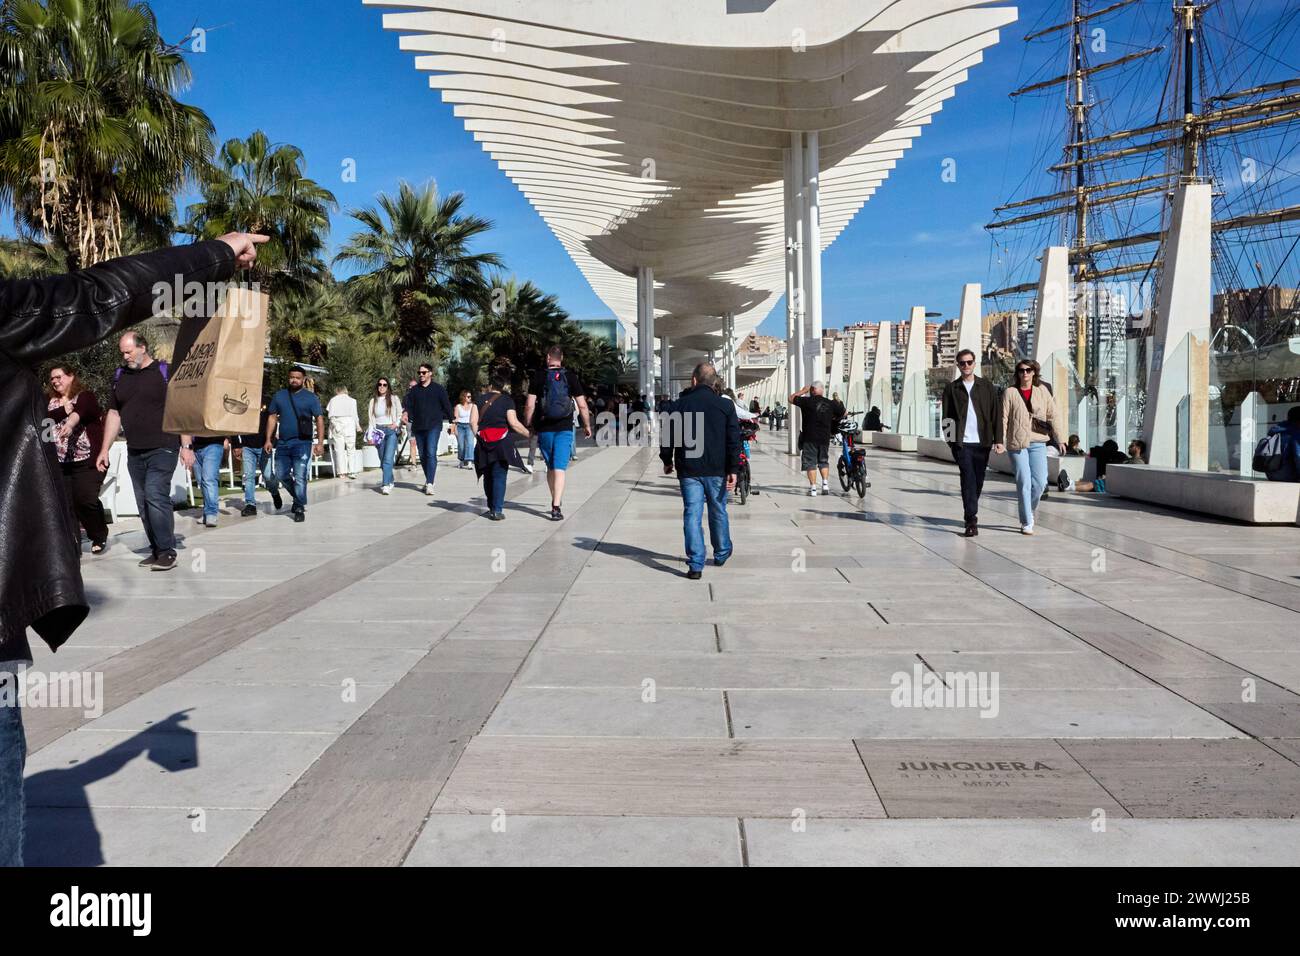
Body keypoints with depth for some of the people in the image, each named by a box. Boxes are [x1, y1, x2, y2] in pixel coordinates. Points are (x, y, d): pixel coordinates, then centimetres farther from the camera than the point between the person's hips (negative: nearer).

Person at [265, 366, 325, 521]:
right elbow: (272, 417, 15)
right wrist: (268, 440, 8)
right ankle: (298, 496, 30)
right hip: (283, 443, 4)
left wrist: (320, 442, -10)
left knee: (300, 477, -8)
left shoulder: (310, 398, 2)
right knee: (281, 475, 7)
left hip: (302, 443, -4)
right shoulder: (279, 396, 12)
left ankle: (299, 508, 1)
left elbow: (319, 419, -1)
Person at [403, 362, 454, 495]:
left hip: (434, 426, -4)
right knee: (422, 455, 10)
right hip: (418, 427, 4)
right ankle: (430, 477, 28)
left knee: (431, 453, -16)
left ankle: (430, 484, -20)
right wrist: (406, 413, -12)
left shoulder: (438, 389, 2)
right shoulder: (414, 390, 10)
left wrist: (451, 422, 6)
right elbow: (409, 404, 9)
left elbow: (446, 406, 6)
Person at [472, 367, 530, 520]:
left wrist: (478, 436, 13)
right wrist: (529, 434, 2)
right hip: (502, 443, -3)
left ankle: (492, 508, 22)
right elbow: (514, 423, -8)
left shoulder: (480, 399, 6)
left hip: (484, 444, 3)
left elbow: (473, 422, 0)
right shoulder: (507, 400, -2)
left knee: (488, 477, 15)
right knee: (499, 476, -1)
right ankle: (497, 510, -7)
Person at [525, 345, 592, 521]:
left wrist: (527, 425, 8)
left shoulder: (538, 377, -1)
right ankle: (556, 507, -16)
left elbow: (530, 405, -4)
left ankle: (556, 502, 28)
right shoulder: (570, 377, 1)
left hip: (544, 429, 1)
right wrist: (587, 425, 12)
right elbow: (582, 405, 0)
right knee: (559, 468, -5)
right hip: (564, 429, -1)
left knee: (550, 467, 17)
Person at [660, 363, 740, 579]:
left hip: (688, 469, -1)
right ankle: (722, 554, 32)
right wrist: (733, 469, -4)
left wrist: (667, 461, 19)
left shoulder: (680, 404, 1)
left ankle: (695, 565, -6)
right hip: (717, 470, 1)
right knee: (718, 512, 16)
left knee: (691, 514, -1)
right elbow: (734, 440, -4)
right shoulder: (726, 405, 0)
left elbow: (668, 435, 5)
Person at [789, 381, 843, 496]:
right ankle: (825, 484, 6)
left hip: (809, 438, -4)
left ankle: (813, 488, -4)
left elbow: (791, 399, 1)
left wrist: (802, 391, 11)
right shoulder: (830, 403, 4)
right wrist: (833, 419, 32)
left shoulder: (807, 401, -9)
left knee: (810, 463, 1)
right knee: (823, 461, 19)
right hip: (825, 438, 4)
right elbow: (843, 413, 16)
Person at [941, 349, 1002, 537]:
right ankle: (972, 521, -15)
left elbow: (996, 414, 7)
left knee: (978, 481, 8)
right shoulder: (951, 388, 7)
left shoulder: (987, 386, 10)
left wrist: (998, 439, -1)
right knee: (968, 479, -12)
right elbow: (946, 416, 6)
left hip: (982, 442, 2)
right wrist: (950, 439, -4)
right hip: (962, 442, -2)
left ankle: (971, 515, 27)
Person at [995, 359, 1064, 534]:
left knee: (1040, 482, -2)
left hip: (1038, 443, 2)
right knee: (1024, 483, -4)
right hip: (1017, 443, -2)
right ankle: (1027, 523, 4)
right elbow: (1003, 418, -1)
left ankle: (1029, 511, 25)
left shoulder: (1042, 391, 11)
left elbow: (1052, 416, 11)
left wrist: (1058, 439, 7)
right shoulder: (1010, 393, 4)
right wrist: (1000, 441, -11)